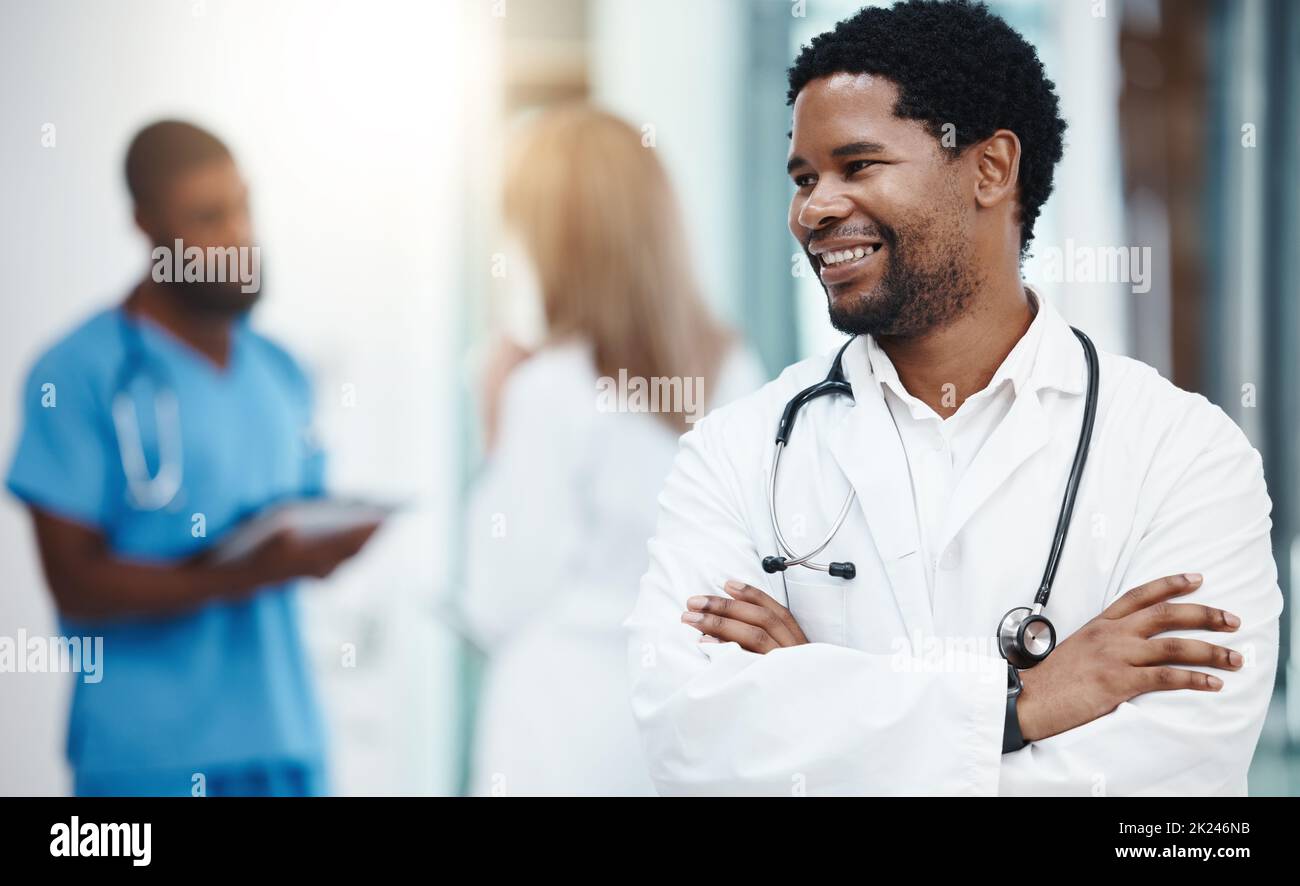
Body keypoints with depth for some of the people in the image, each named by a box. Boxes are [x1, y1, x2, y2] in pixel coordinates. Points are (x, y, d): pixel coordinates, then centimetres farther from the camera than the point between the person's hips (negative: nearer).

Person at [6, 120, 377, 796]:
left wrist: (330, 544, -3)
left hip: (287, 741, 5)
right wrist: (241, 576, -20)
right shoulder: (77, 376, -5)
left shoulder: (280, 373, 14)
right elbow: (77, 585, -9)